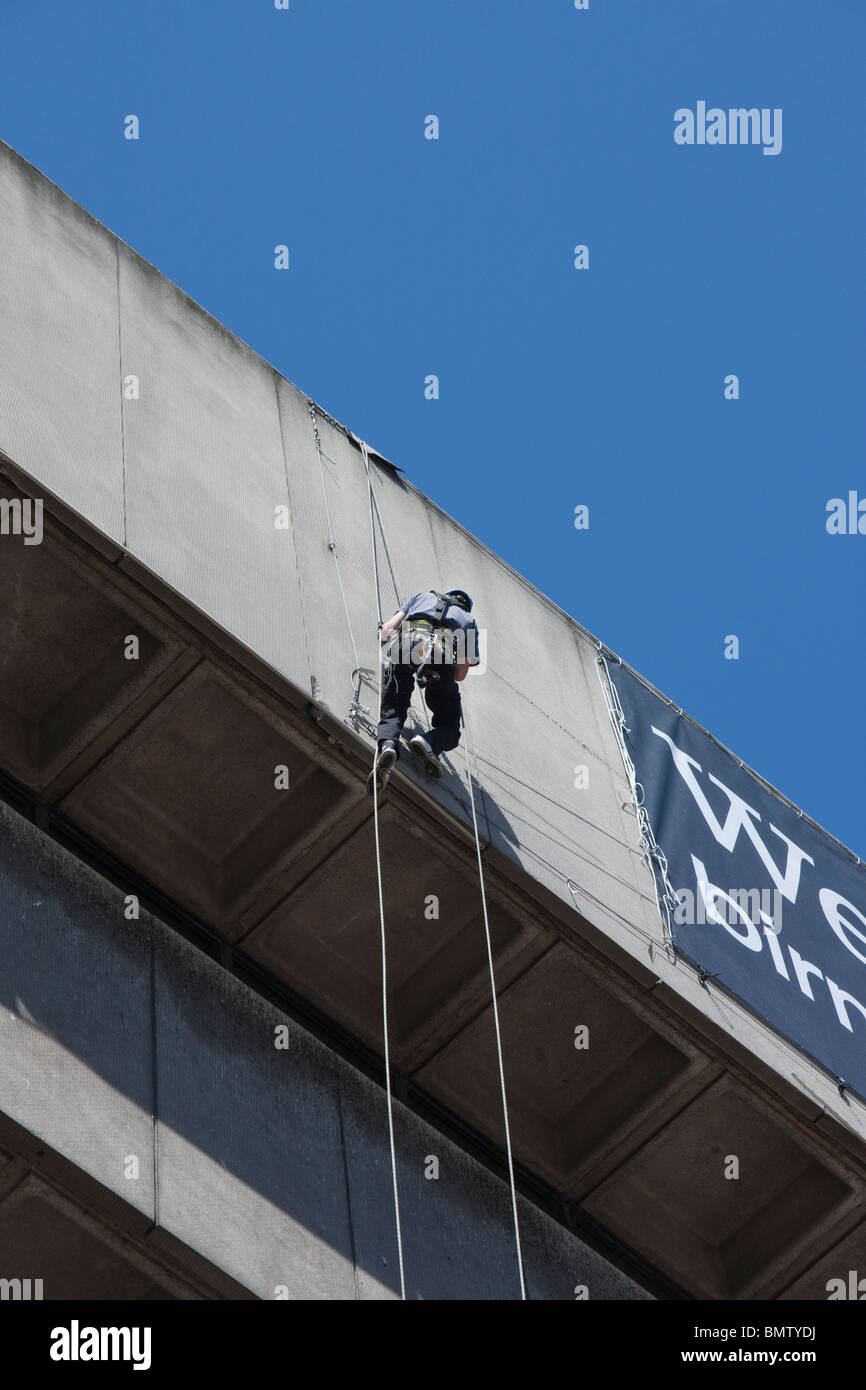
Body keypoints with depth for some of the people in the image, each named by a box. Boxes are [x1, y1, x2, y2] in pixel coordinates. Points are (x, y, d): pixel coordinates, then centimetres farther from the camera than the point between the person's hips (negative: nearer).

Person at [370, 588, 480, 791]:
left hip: (406, 644, 0)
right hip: (442, 656, 0)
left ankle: (387, 743, -33)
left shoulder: (422, 597, 39)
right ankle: (429, 743, -24)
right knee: (449, 728, 10)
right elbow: (461, 675, 28)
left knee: (392, 713, 1)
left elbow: (388, 628, 26)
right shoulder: (468, 620, 37)